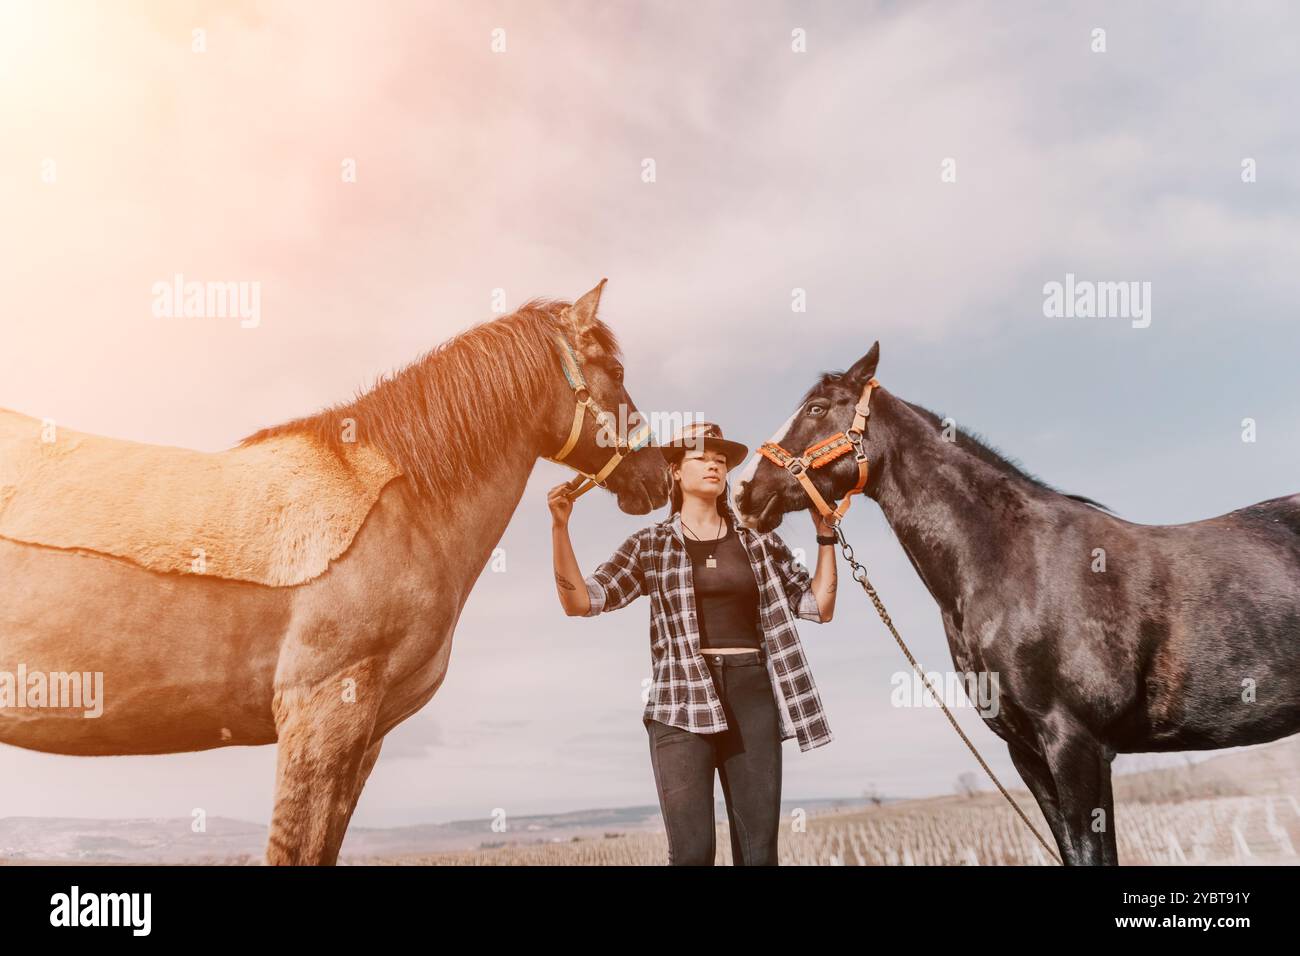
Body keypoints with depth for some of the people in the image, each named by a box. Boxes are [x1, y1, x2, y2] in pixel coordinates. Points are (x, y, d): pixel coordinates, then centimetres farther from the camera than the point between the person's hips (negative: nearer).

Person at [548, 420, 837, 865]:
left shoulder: (760, 539, 12)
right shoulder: (651, 544, 7)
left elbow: (819, 606, 13)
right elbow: (579, 601, 0)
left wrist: (825, 535, 9)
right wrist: (560, 526, -9)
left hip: (753, 698, 2)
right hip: (682, 700, -2)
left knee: (759, 851, 3)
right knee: (691, 853, -5)